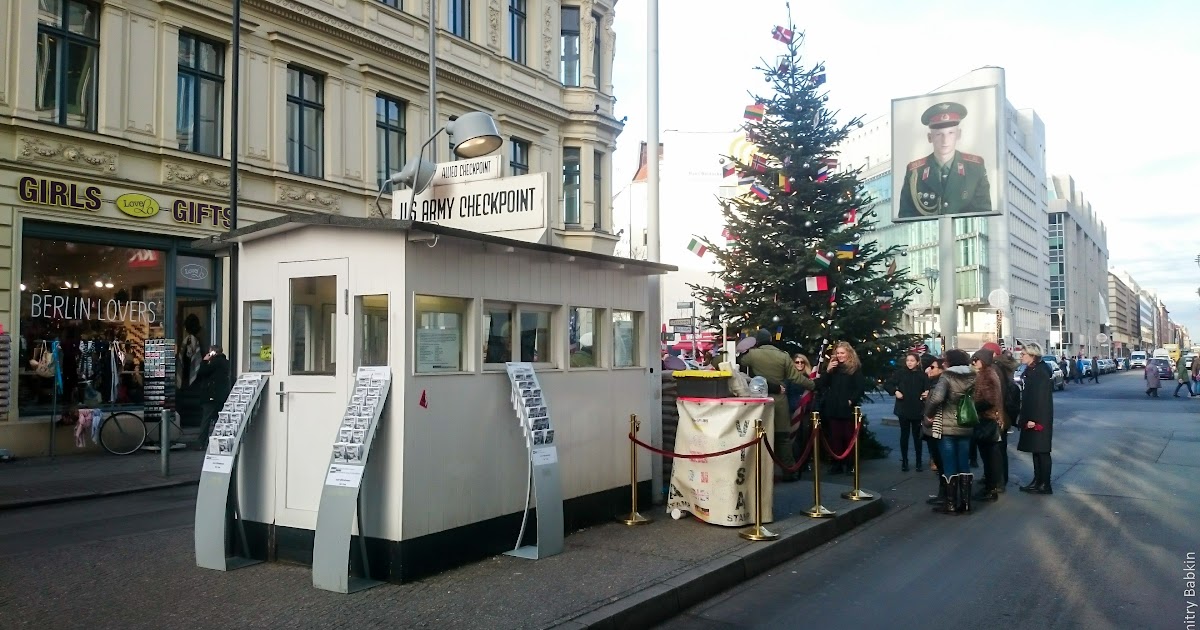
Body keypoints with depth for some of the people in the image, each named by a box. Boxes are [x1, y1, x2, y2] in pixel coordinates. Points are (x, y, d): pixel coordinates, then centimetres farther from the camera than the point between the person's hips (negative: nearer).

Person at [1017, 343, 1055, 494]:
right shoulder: (1032, 371, 13)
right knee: (1035, 450, 13)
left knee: (1042, 451, -4)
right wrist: (1025, 417, 16)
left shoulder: (1040, 372, -16)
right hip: (1032, 417, 10)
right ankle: (1037, 481, 20)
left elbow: (1040, 397, -22)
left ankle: (1045, 485, 1)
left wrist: (1033, 419, -23)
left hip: (1039, 419, -10)